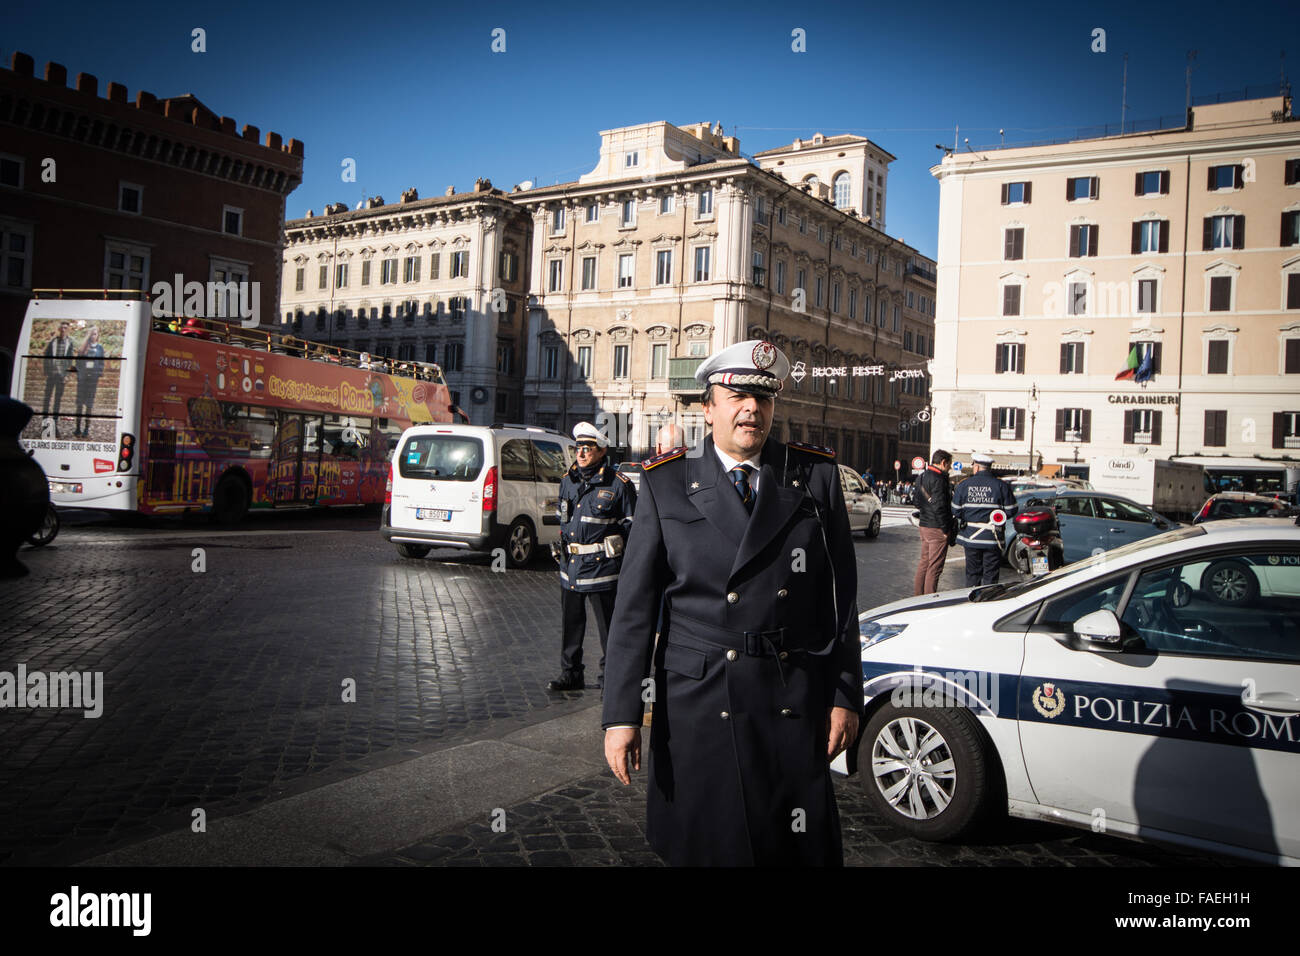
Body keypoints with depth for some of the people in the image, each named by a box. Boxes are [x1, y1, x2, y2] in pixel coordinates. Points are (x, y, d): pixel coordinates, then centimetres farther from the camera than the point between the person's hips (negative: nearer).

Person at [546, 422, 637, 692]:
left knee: (608, 626, 3)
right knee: (570, 624, 14)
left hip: (602, 568, -6)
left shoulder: (618, 485, -7)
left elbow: (631, 527, -2)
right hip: (570, 566, 6)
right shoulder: (568, 481, 11)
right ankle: (570, 675, 28)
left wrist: (627, 566, -5)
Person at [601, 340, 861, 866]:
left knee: (801, 848, 9)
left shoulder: (816, 476, 4)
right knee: (705, 845, 10)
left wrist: (846, 697, 3)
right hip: (698, 705, -1)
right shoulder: (667, 485, 1)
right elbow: (634, 605, -2)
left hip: (796, 705, 1)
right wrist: (621, 715, -6)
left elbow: (841, 595, 5)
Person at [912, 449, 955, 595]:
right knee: (935, 567, -3)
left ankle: (917, 594, 23)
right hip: (937, 528, -9)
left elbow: (915, 502, 18)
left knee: (924, 562, 17)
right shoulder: (938, 479, -18)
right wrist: (946, 529, -17)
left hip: (924, 525, 9)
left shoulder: (921, 477, 12)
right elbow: (939, 506, -21)